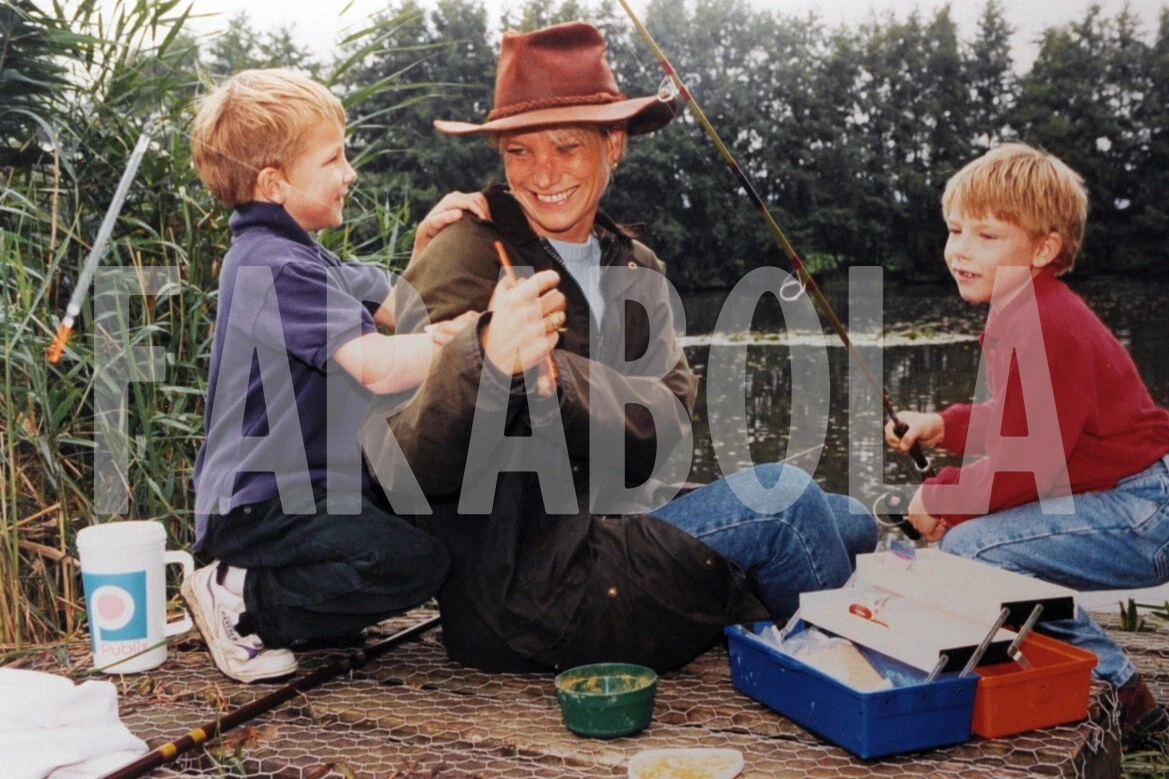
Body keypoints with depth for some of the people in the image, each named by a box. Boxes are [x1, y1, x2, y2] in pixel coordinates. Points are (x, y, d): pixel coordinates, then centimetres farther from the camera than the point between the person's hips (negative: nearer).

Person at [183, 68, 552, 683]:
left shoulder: (292, 256, 15)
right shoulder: (275, 267, -20)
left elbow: (394, 310, 14)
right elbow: (378, 366, -31)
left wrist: (428, 243, -3)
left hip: (305, 487, 11)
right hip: (257, 508, -11)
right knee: (416, 563, -26)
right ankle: (241, 602, -7)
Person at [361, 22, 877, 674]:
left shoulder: (637, 268, 7)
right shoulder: (468, 259, -13)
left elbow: (669, 420, -8)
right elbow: (400, 469, -21)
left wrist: (560, 379, -26)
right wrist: (486, 359, -40)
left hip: (620, 523, 7)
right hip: (522, 582, -6)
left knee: (850, 523, 5)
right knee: (777, 497, -15)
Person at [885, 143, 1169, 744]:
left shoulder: (1042, 329, -23)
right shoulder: (1023, 315, 11)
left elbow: (1026, 463, -24)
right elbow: (1020, 422, 22)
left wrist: (938, 498, -13)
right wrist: (943, 426, 11)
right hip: (1121, 502, 11)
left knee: (969, 546, -23)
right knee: (978, 532, 22)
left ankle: (1117, 697, -3)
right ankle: (1113, 682, 26)